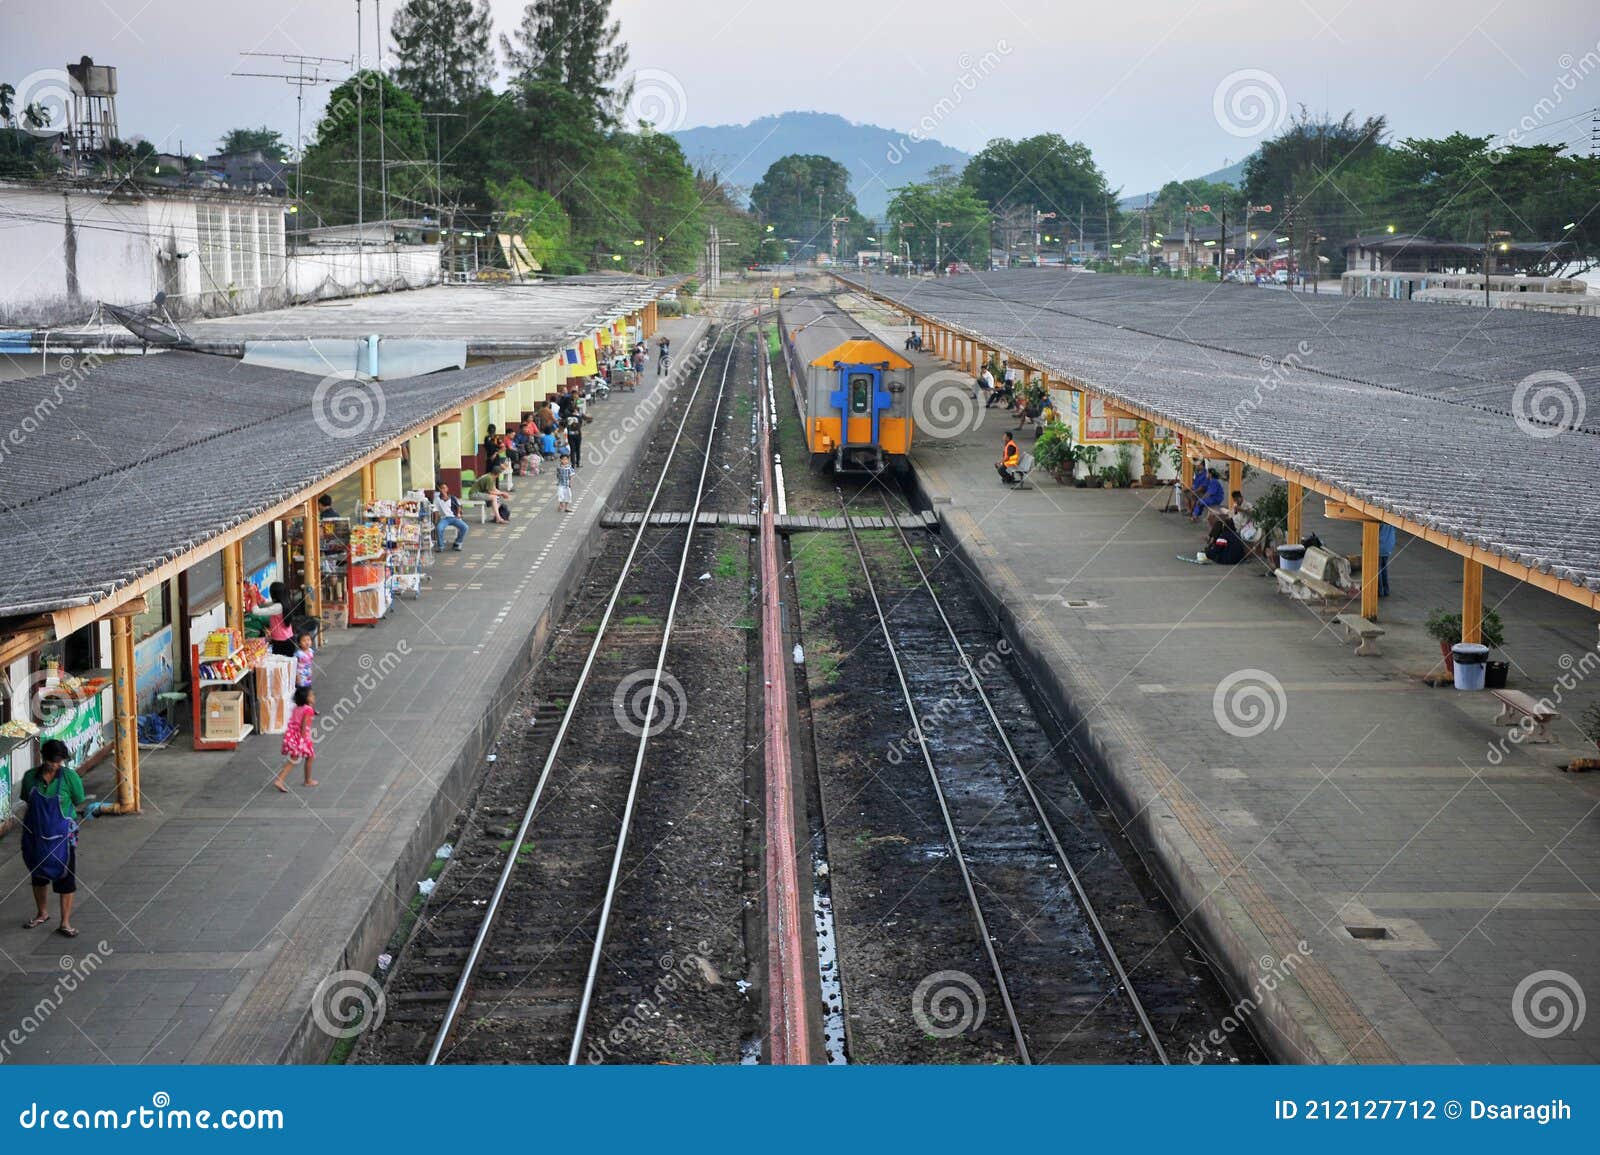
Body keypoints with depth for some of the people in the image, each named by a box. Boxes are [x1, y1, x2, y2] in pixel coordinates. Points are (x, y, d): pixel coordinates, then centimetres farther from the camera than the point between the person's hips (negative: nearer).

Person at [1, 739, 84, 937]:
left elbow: (79, 804, -6)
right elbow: (26, 805, 7)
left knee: (65, 878, 3)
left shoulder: (69, 776, -14)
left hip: (62, 835, -3)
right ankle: (42, 913, 42)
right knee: (38, 875, 20)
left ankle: (65, 923, 14)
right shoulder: (30, 777, -6)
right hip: (35, 835, 3)